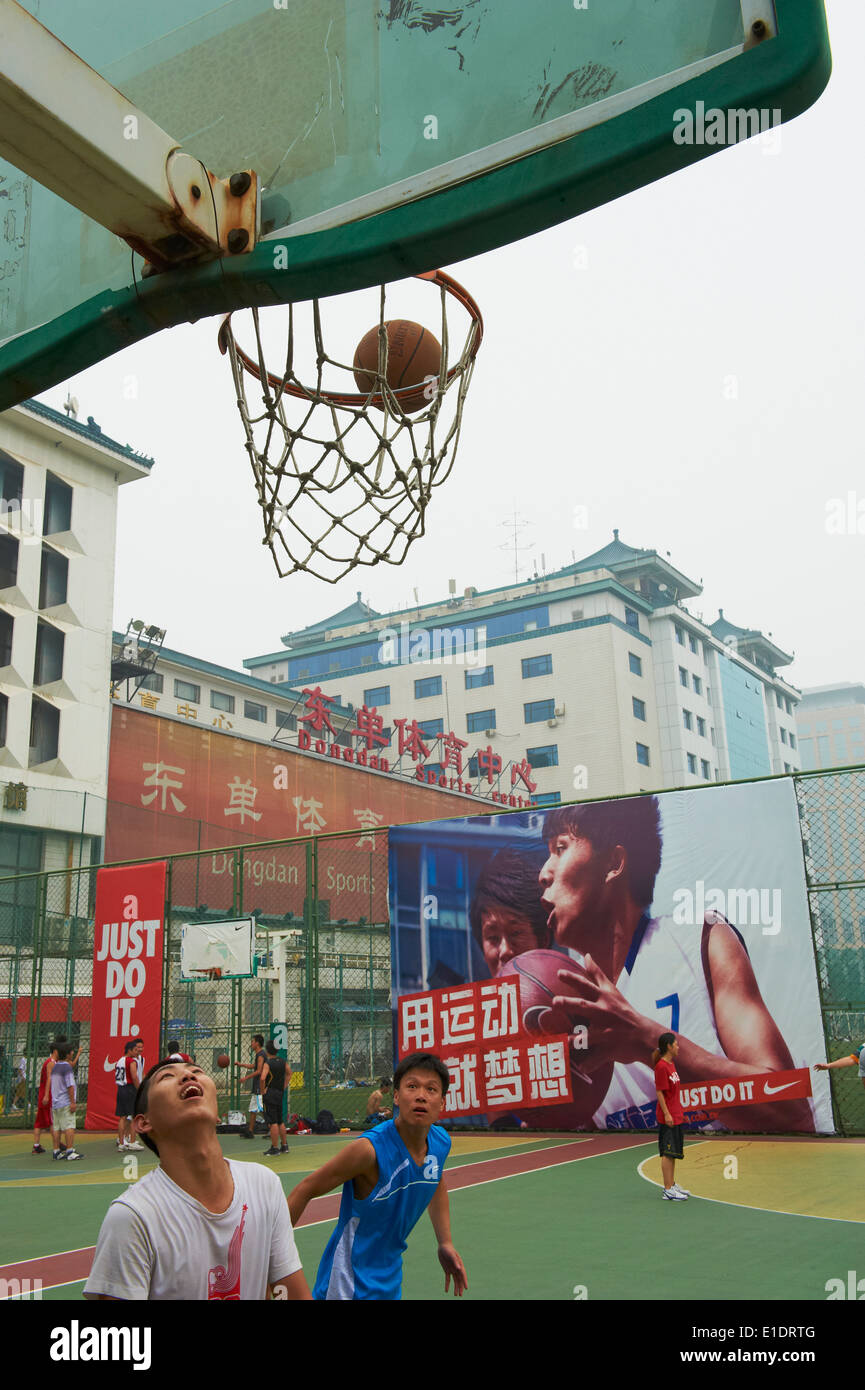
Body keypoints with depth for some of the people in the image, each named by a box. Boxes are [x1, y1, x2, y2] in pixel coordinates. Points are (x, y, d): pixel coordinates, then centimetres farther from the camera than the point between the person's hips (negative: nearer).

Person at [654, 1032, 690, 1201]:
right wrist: (666, 1114, -20)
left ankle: (672, 1185, 25)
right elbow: (659, 1092, -17)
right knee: (668, 1153, -5)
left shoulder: (671, 1064, 12)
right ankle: (668, 1190, -1)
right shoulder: (661, 1066, -16)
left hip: (677, 1116, 9)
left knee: (674, 1152, 16)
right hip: (668, 1117, -9)